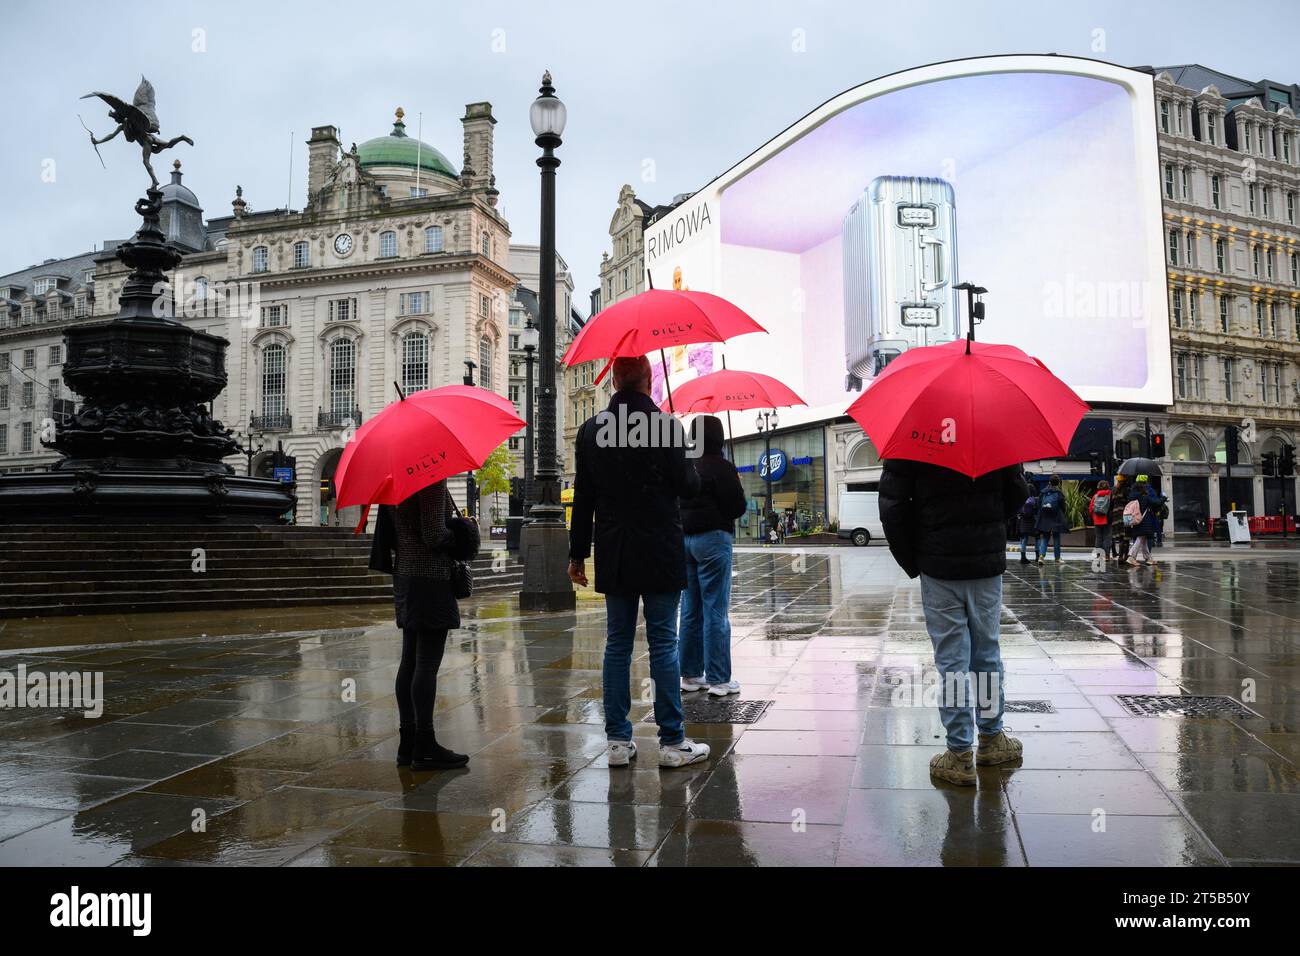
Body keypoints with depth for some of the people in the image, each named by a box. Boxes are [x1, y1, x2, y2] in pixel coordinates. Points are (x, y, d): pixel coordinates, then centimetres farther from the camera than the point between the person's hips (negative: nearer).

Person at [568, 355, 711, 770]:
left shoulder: (590, 431, 3)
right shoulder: (667, 426, -10)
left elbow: (583, 497, 5)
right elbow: (687, 487, -7)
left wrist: (578, 553, 10)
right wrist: (694, 471, 16)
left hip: (613, 556, 4)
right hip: (660, 554, -3)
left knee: (617, 645, 10)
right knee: (663, 644, 2)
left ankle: (618, 741, 14)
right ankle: (672, 742, 7)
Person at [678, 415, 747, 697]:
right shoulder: (721, 467, -12)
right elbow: (738, 506, -11)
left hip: (685, 538, 7)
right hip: (713, 539, -7)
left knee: (690, 611, 11)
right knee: (716, 612, -3)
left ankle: (691, 675, 17)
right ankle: (718, 679, 1)